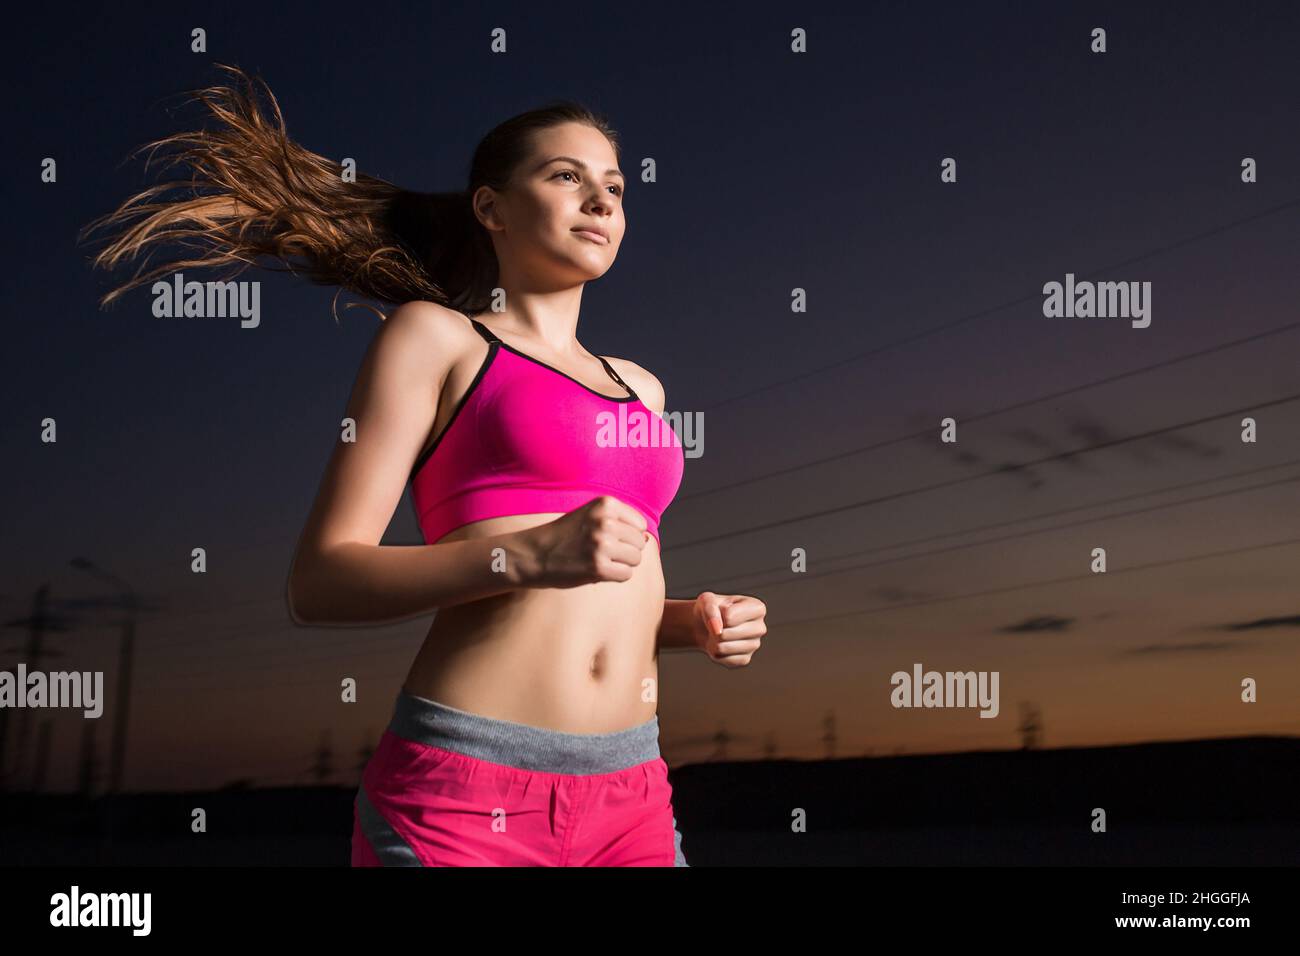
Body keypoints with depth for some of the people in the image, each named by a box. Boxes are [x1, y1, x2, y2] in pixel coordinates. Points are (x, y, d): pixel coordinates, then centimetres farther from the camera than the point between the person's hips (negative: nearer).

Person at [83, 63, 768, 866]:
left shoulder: (638, 387, 19)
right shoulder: (433, 335, 3)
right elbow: (320, 582, -6)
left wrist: (694, 623, 5)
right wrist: (527, 554, -18)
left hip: (633, 795, 6)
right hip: (466, 789, -5)